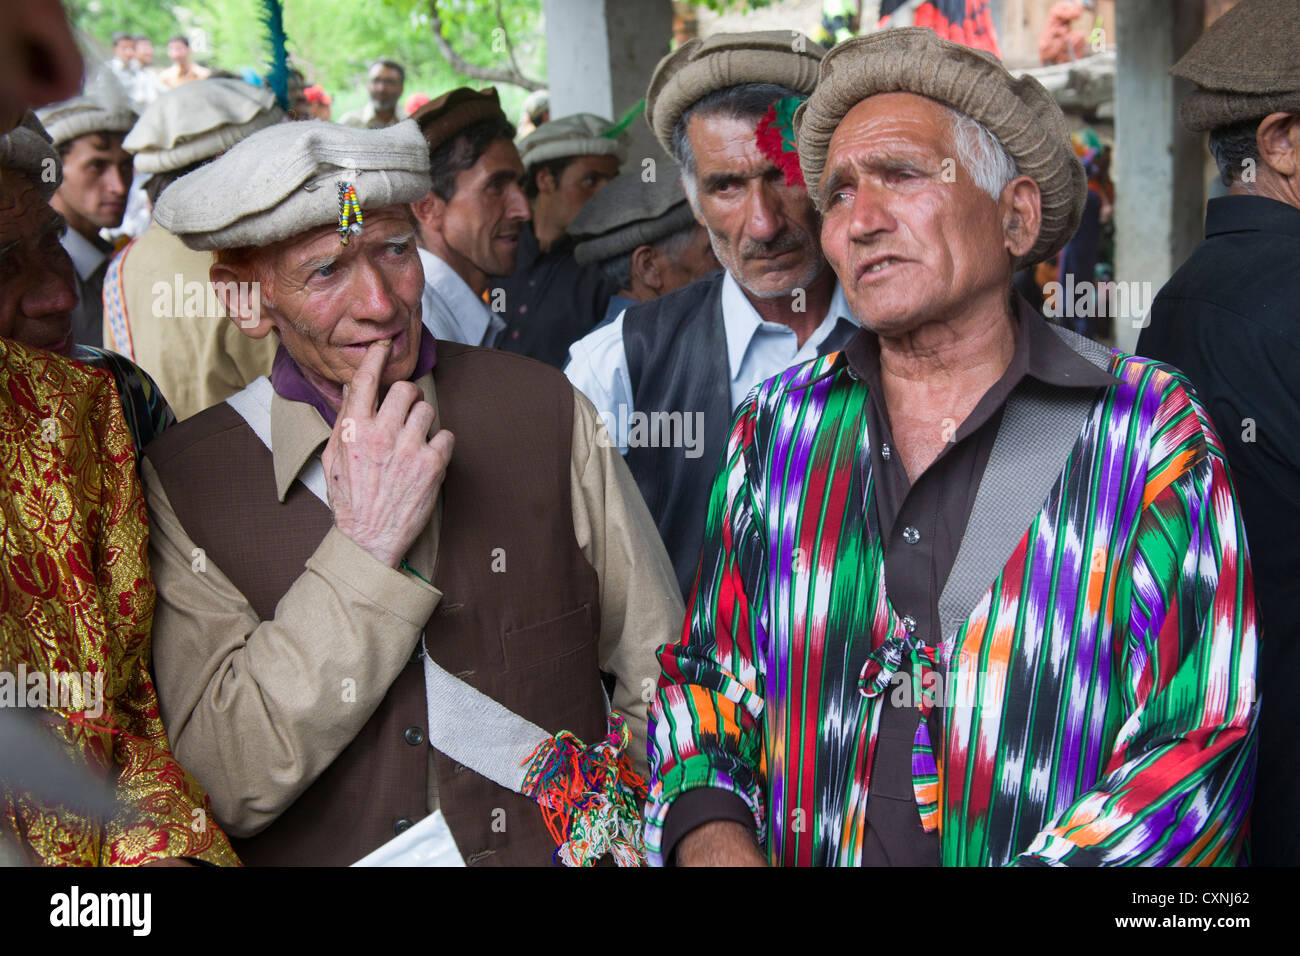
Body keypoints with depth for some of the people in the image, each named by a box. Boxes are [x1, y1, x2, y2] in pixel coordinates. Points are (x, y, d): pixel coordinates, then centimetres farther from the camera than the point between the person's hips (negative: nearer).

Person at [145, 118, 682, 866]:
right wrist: (366, 546, -15)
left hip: (559, 849, 1)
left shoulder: (546, 412, 0)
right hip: (315, 856, 0)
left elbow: (663, 678, 4)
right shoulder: (184, 483, -2)